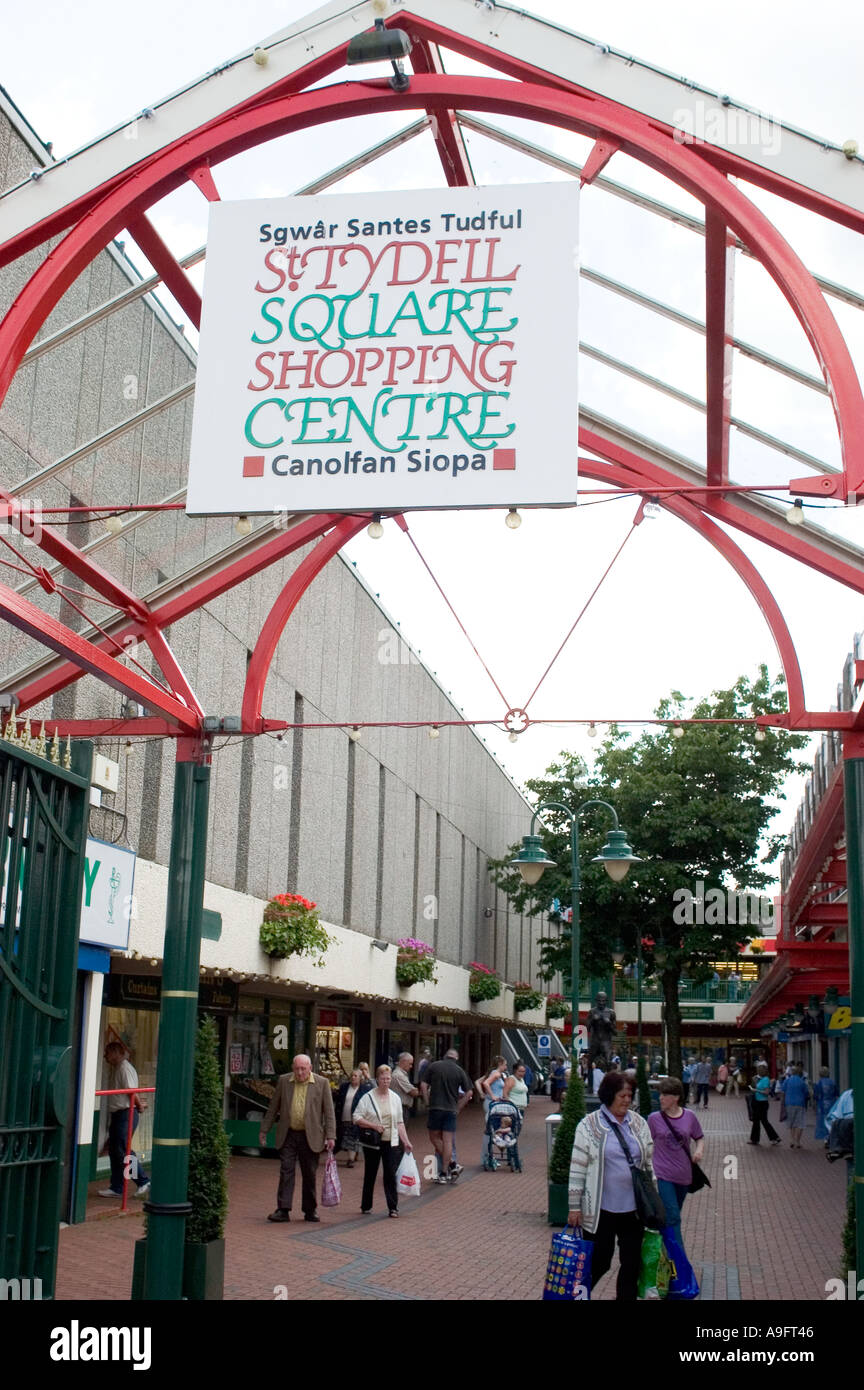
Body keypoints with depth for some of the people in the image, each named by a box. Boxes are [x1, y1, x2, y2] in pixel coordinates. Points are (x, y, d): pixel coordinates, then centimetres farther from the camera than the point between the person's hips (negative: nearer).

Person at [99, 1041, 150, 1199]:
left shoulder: (125, 1068, -14)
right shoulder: (115, 1069, 17)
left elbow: (132, 1091, -18)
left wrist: (139, 1106, -6)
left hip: (126, 1114, -10)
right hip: (117, 1114, 10)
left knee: (122, 1151, -10)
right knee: (114, 1150, 10)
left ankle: (143, 1181, -2)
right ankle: (116, 1188, 15)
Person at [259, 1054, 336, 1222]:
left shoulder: (322, 1083, -2)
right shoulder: (284, 1081, 3)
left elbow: (329, 1111, -2)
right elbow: (273, 1107, 9)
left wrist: (330, 1136, -8)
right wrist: (264, 1130, 9)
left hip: (311, 1137, -1)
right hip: (288, 1135, 1)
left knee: (310, 1175, 7)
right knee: (286, 1171, -4)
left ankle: (310, 1210, 18)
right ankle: (283, 1210, -1)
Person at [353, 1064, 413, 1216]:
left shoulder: (395, 1098, 9)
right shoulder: (368, 1097, -3)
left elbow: (400, 1122, 13)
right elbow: (357, 1118, -7)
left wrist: (406, 1141, 6)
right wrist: (373, 1125, -17)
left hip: (391, 1142, 2)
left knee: (391, 1174, -6)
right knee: (370, 1175, 9)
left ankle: (393, 1207, -3)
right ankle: (366, 1206, 22)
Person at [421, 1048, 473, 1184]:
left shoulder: (433, 1066, 3)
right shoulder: (459, 1071, 4)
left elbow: (423, 1085, 0)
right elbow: (469, 1092, 3)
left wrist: (428, 1102, 6)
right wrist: (458, 1108, 10)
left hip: (435, 1107, -1)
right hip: (451, 1109, 1)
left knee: (435, 1137, 12)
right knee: (448, 1141, 5)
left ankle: (452, 1164, 4)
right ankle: (444, 1173, 5)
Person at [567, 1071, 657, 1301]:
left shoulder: (639, 1124, 5)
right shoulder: (589, 1125, -8)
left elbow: (650, 1163, 13)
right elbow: (577, 1168, -7)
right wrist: (575, 1206, -8)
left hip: (634, 1208, 4)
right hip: (601, 1209, -4)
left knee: (632, 1263, 10)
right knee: (599, 1262, 6)